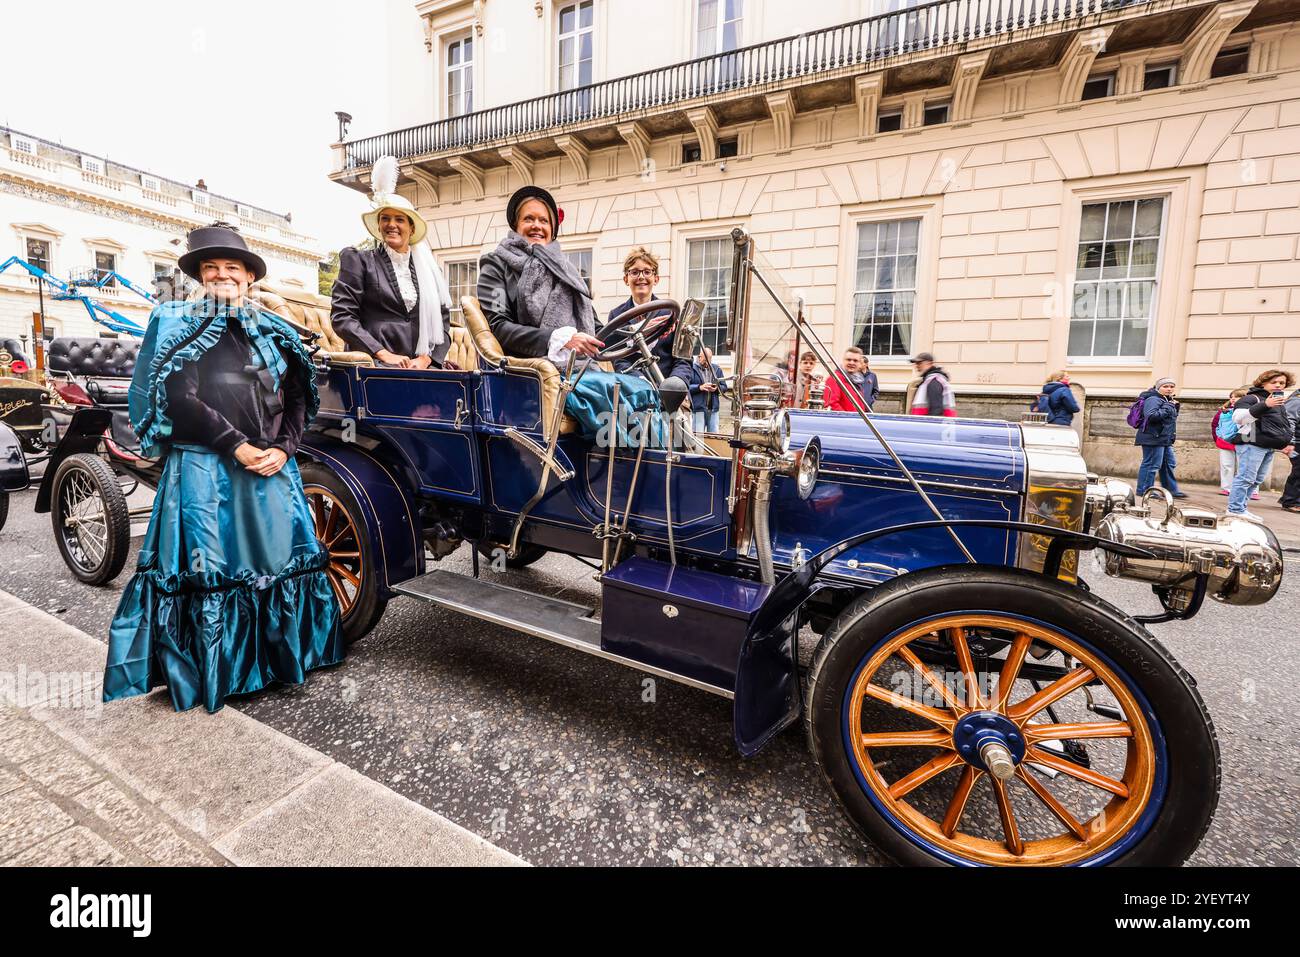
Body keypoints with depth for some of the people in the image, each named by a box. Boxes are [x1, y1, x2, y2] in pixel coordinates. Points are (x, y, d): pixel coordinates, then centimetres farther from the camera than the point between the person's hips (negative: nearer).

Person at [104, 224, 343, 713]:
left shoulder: (273, 330, 13)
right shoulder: (178, 324, 6)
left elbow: (296, 396, 8)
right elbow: (179, 397, -6)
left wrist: (282, 448, -8)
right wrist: (237, 447, -14)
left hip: (272, 468, 3)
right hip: (204, 467, -2)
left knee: (278, 558, 7)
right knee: (207, 567, 3)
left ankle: (279, 656, 23)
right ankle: (205, 671, 19)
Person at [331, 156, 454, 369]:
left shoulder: (429, 270, 19)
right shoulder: (358, 260, 11)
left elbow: (442, 324, 12)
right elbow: (341, 316, 2)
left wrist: (425, 359, -6)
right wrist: (384, 354, -10)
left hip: (422, 366, 3)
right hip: (373, 365, -3)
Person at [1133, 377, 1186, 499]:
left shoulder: (1167, 400, 20)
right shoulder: (1153, 399, -12)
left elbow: (1172, 418, 27)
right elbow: (1151, 416, -27)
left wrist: (1175, 408, 11)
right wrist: (1167, 408, -18)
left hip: (1165, 439, 11)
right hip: (1153, 438, -11)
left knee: (1169, 464, 14)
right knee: (1151, 464, -8)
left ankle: (1171, 489, 22)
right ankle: (1144, 491, -3)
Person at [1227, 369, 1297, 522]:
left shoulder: (1280, 403, 25)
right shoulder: (1251, 398, -4)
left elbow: (1287, 424, 32)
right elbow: (1239, 417, -21)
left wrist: (1290, 442, 20)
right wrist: (1265, 405, -29)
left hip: (1269, 447, 10)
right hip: (1252, 444, -10)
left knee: (1257, 480, 10)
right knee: (1246, 478, -12)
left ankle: (1240, 507, 15)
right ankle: (1235, 509, -10)